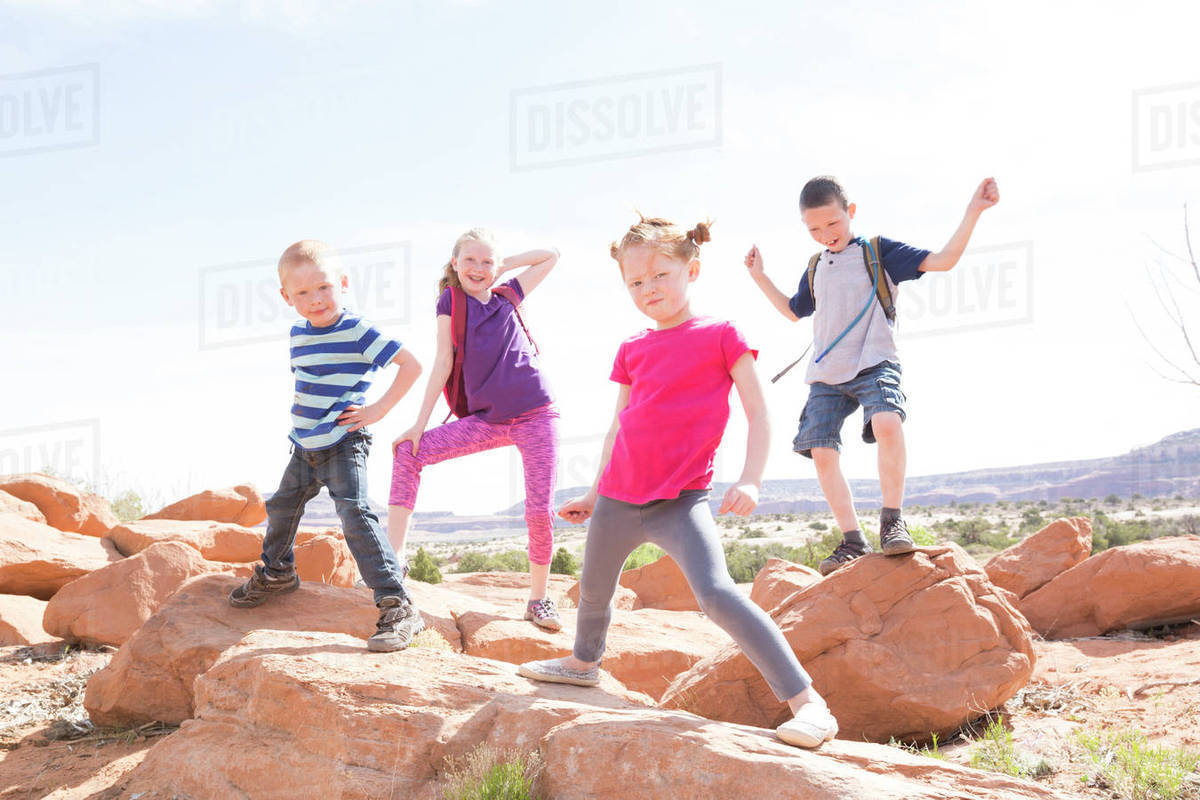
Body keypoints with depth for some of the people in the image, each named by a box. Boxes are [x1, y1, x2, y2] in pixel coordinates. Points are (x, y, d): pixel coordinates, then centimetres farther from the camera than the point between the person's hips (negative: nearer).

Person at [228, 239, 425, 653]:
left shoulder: (356, 331, -16)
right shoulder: (298, 334, 6)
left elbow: (411, 365, -17)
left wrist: (379, 409, -18)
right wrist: (305, 417, 13)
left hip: (344, 444, -8)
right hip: (305, 444, 8)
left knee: (355, 515, -21)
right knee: (282, 506, 22)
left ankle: (397, 607, -23)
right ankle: (277, 571, 51)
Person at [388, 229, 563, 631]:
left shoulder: (506, 296, 10)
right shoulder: (451, 300, 5)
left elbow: (552, 255, 20)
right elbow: (443, 363, 1)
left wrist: (500, 269, 11)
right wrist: (419, 424, -6)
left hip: (535, 416, 0)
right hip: (487, 420, 0)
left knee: (540, 511, -6)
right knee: (409, 452, -16)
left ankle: (539, 598, 13)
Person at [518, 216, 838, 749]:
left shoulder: (720, 335, -1)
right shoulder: (633, 350, 12)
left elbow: (758, 412, -2)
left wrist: (750, 481, -16)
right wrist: (595, 494, 27)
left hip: (681, 501, -6)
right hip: (619, 496, 6)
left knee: (716, 593, -25)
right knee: (593, 591, 22)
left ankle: (806, 701, -25)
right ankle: (584, 662, 54)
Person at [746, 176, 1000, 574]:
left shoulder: (879, 253, 2)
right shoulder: (815, 268, 18)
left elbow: (942, 260, -7)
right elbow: (794, 311, 36)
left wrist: (973, 211, -15)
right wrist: (761, 278, 28)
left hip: (874, 364, -6)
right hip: (826, 376, 6)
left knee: (887, 424, -32)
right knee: (821, 451, -5)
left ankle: (892, 521, -21)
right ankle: (853, 541, 4)